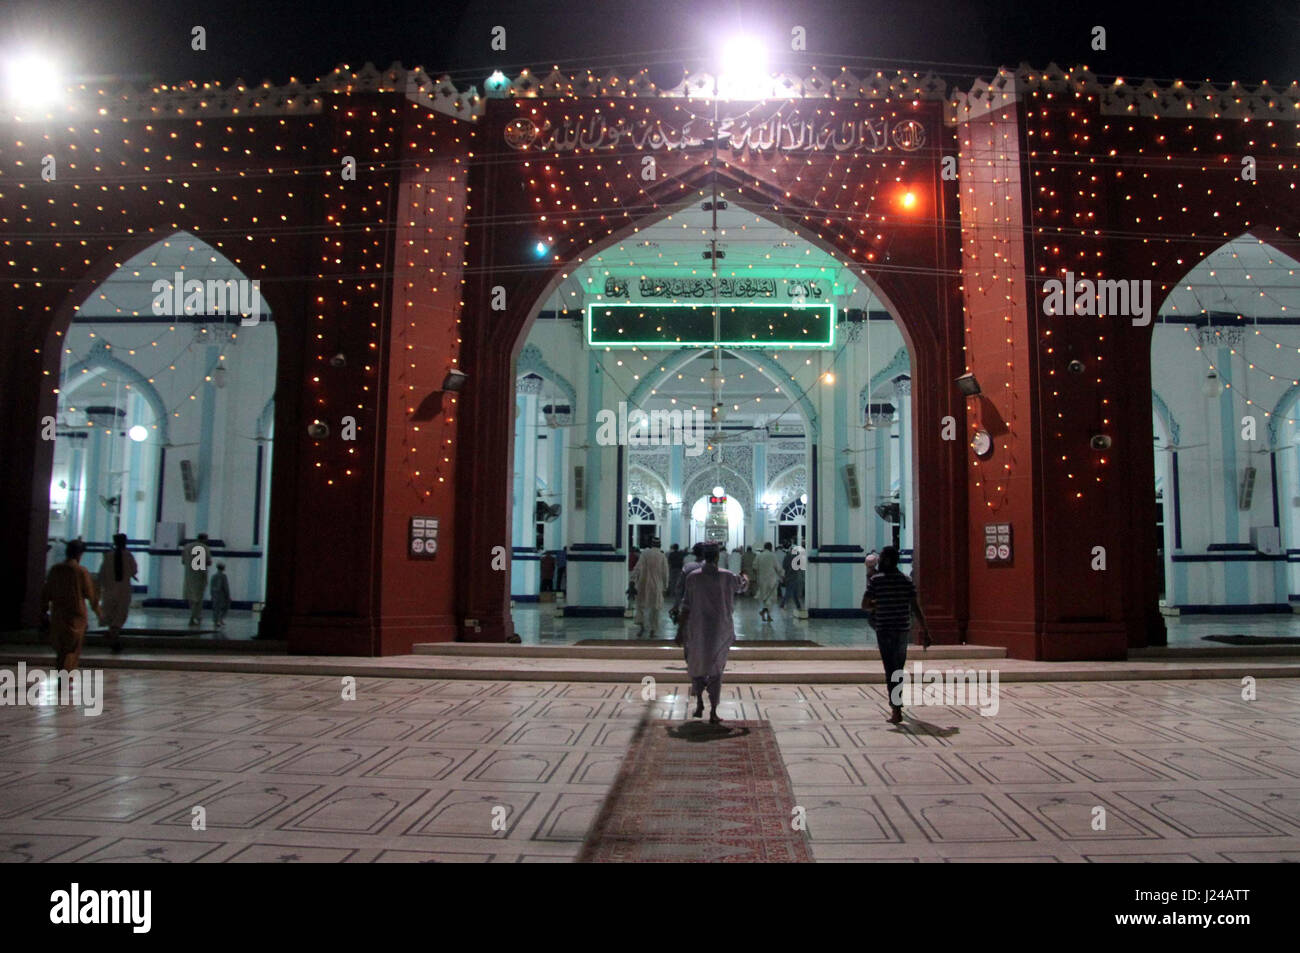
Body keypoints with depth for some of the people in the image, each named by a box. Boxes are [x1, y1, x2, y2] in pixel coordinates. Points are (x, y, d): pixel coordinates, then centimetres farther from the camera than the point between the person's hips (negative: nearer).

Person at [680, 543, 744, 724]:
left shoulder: (692, 577, -6)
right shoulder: (727, 576, -5)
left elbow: (686, 607, -3)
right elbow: (741, 584, 18)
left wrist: (682, 630, 5)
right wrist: (744, 577, 43)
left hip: (697, 629, 0)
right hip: (720, 630, 0)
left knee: (696, 665, 20)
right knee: (716, 670, 7)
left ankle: (699, 703, 10)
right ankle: (713, 712, 1)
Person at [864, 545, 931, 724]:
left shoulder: (875, 580, -8)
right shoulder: (906, 581, 2)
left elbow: (866, 605, -7)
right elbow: (916, 607, -3)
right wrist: (925, 630, -2)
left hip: (884, 630, -4)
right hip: (902, 629, 4)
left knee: (890, 669, -2)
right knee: (899, 668, 18)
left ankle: (896, 710, -11)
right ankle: (896, 703, 34)